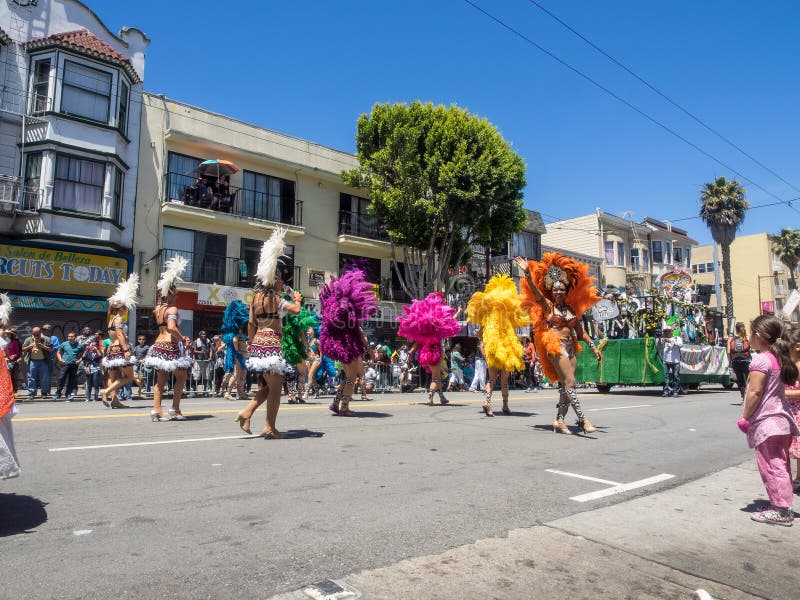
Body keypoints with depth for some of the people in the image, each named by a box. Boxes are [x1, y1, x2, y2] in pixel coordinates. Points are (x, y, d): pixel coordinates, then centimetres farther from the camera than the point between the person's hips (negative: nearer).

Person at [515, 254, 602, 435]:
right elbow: (535, 291, -13)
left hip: (571, 348, 6)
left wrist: (593, 347, 14)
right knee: (570, 383, -13)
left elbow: (580, 331, 19)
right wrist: (527, 272, -26)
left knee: (565, 386, 4)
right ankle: (582, 419, -14)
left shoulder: (571, 308, 15)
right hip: (555, 347, -6)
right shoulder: (548, 305, 1)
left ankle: (559, 421, 10)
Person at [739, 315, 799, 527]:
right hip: (783, 419, 9)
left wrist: (745, 416, -13)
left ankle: (780, 511, 1)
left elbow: (755, 392, -21)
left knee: (771, 467, -3)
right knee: (781, 465, 15)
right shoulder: (781, 359, 10)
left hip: (766, 421, -9)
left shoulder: (760, 360, -18)